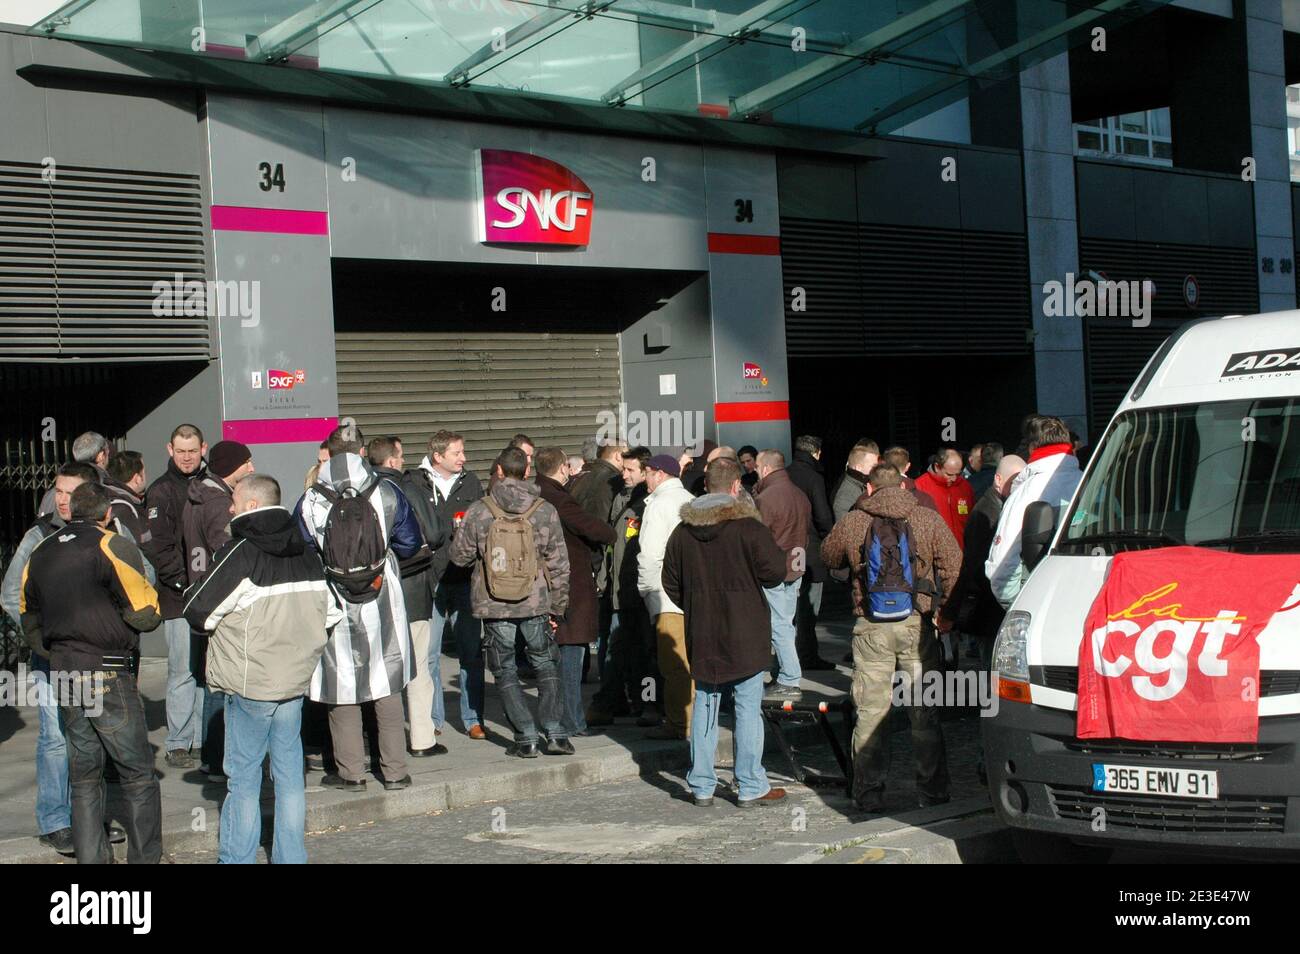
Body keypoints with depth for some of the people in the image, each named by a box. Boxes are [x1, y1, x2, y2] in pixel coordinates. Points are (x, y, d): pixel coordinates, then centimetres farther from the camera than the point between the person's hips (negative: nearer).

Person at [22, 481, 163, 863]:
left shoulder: (40, 554, 11)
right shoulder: (112, 546, -10)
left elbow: (30, 623, 17)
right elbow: (145, 614, -14)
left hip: (64, 676, 6)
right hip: (109, 677, -6)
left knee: (84, 778, 14)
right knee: (138, 775, 4)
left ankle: (90, 857, 16)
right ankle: (145, 857, 7)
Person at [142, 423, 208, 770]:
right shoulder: (160, 492, 0)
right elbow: (155, 547, -7)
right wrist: (184, 581, -14)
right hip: (178, 598, -4)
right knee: (183, 671, -4)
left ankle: (204, 739, 13)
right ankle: (177, 744, 5)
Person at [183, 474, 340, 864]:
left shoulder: (240, 552, -13)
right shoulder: (306, 553, 8)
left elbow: (199, 614, -12)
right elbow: (331, 613, 12)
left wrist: (191, 591, 8)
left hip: (249, 684, -6)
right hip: (295, 681, 6)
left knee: (243, 778, 2)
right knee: (289, 774, 11)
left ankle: (237, 859, 6)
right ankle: (291, 857, 15)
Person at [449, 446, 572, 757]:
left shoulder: (478, 511, -7)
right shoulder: (545, 511, -3)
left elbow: (459, 556, 1)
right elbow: (559, 565, 0)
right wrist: (557, 607, 10)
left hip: (494, 605, -1)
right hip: (536, 603, 1)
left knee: (505, 671, 12)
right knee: (545, 665, 18)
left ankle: (526, 738, 7)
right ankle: (556, 734, 10)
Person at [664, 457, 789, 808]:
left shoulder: (683, 531, 3)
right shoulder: (749, 527, -13)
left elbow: (671, 582, 9)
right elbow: (774, 572, -12)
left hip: (702, 635, 4)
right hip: (745, 634, -4)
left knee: (705, 706, 11)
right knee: (748, 708, 2)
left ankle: (701, 786, 15)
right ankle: (751, 788, 5)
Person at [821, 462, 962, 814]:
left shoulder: (851, 523, 2)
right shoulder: (928, 519, 0)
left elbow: (828, 556, 16)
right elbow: (952, 563, -6)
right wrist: (942, 606, 5)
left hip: (871, 627, 0)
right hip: (917, 624, 0)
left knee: (871, 711, 6)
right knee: (924, 710, 8)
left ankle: (869, 792, 8)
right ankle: (932, 789, 12)